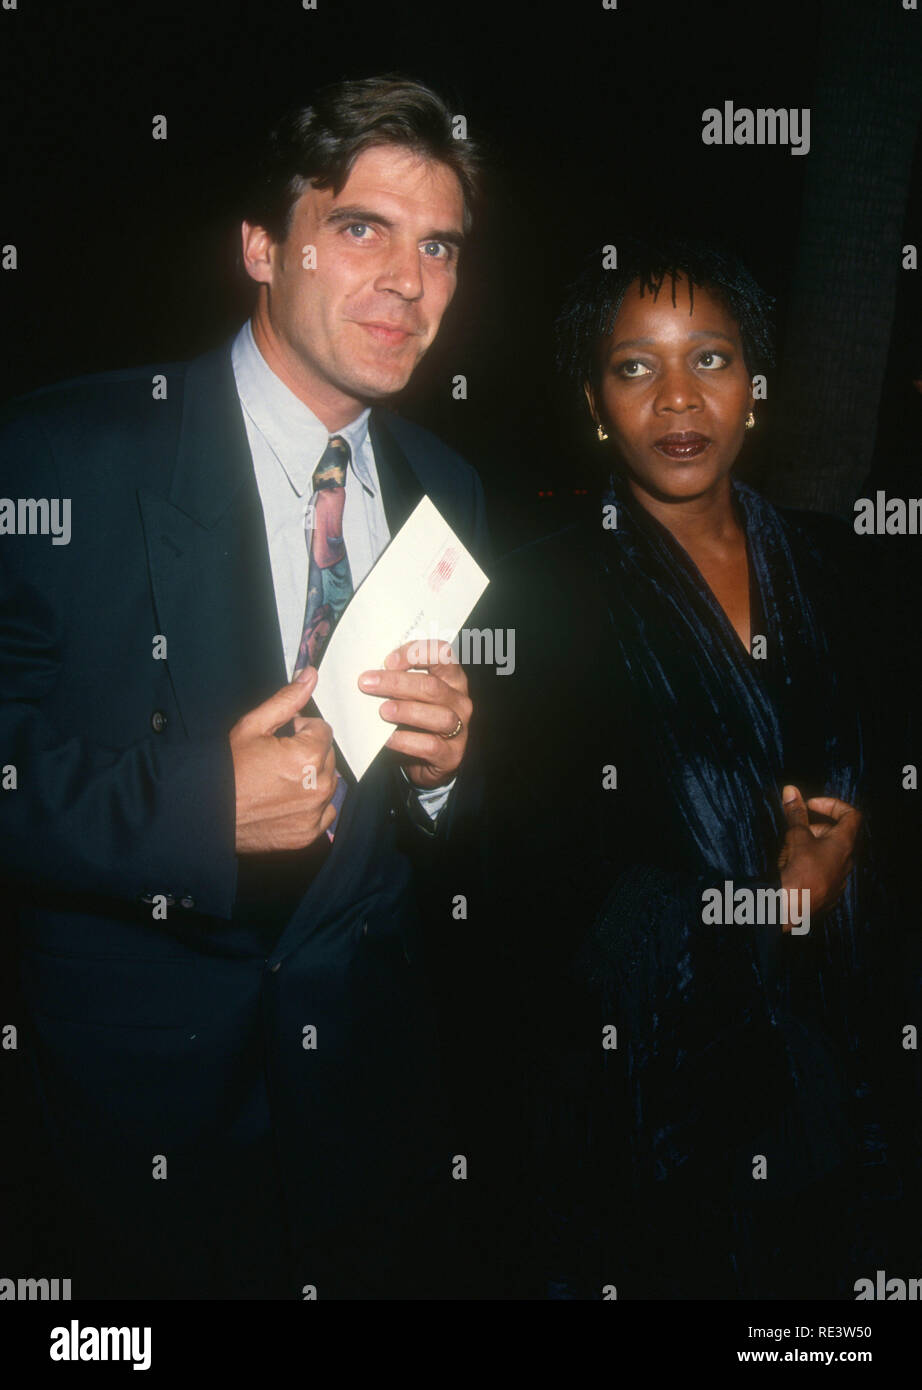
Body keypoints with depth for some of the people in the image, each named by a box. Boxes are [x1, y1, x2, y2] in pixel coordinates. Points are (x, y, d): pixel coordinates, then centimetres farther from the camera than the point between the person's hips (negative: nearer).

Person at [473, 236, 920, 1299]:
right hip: (652, 1090, -4)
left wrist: (831, 862, -8)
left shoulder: (825, 561, 4)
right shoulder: (544, 599, -12)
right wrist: (767, 906, -17)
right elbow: (538, 897, -13)